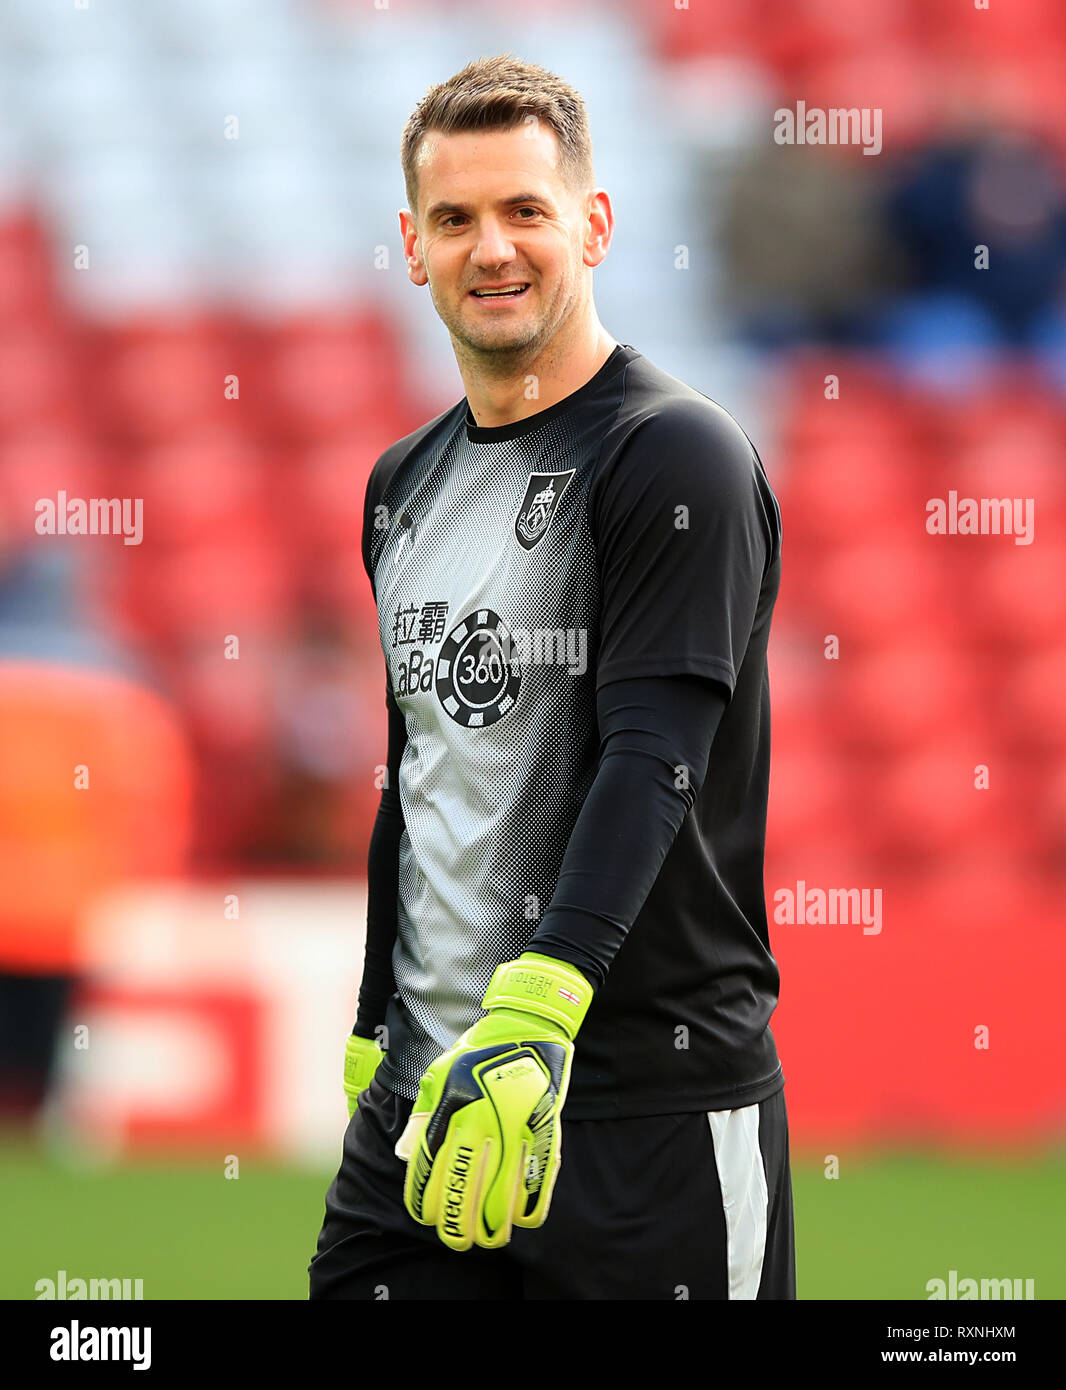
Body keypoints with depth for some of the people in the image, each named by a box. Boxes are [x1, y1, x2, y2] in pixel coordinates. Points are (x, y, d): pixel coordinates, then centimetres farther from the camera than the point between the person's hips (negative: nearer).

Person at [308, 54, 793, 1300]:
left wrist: (535, 1014, -32)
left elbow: (653, 758, -20)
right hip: (425, 1092, 7)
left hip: (646, 1096, -7)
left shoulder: (676, 457, -9)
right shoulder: (404, 485, 16)